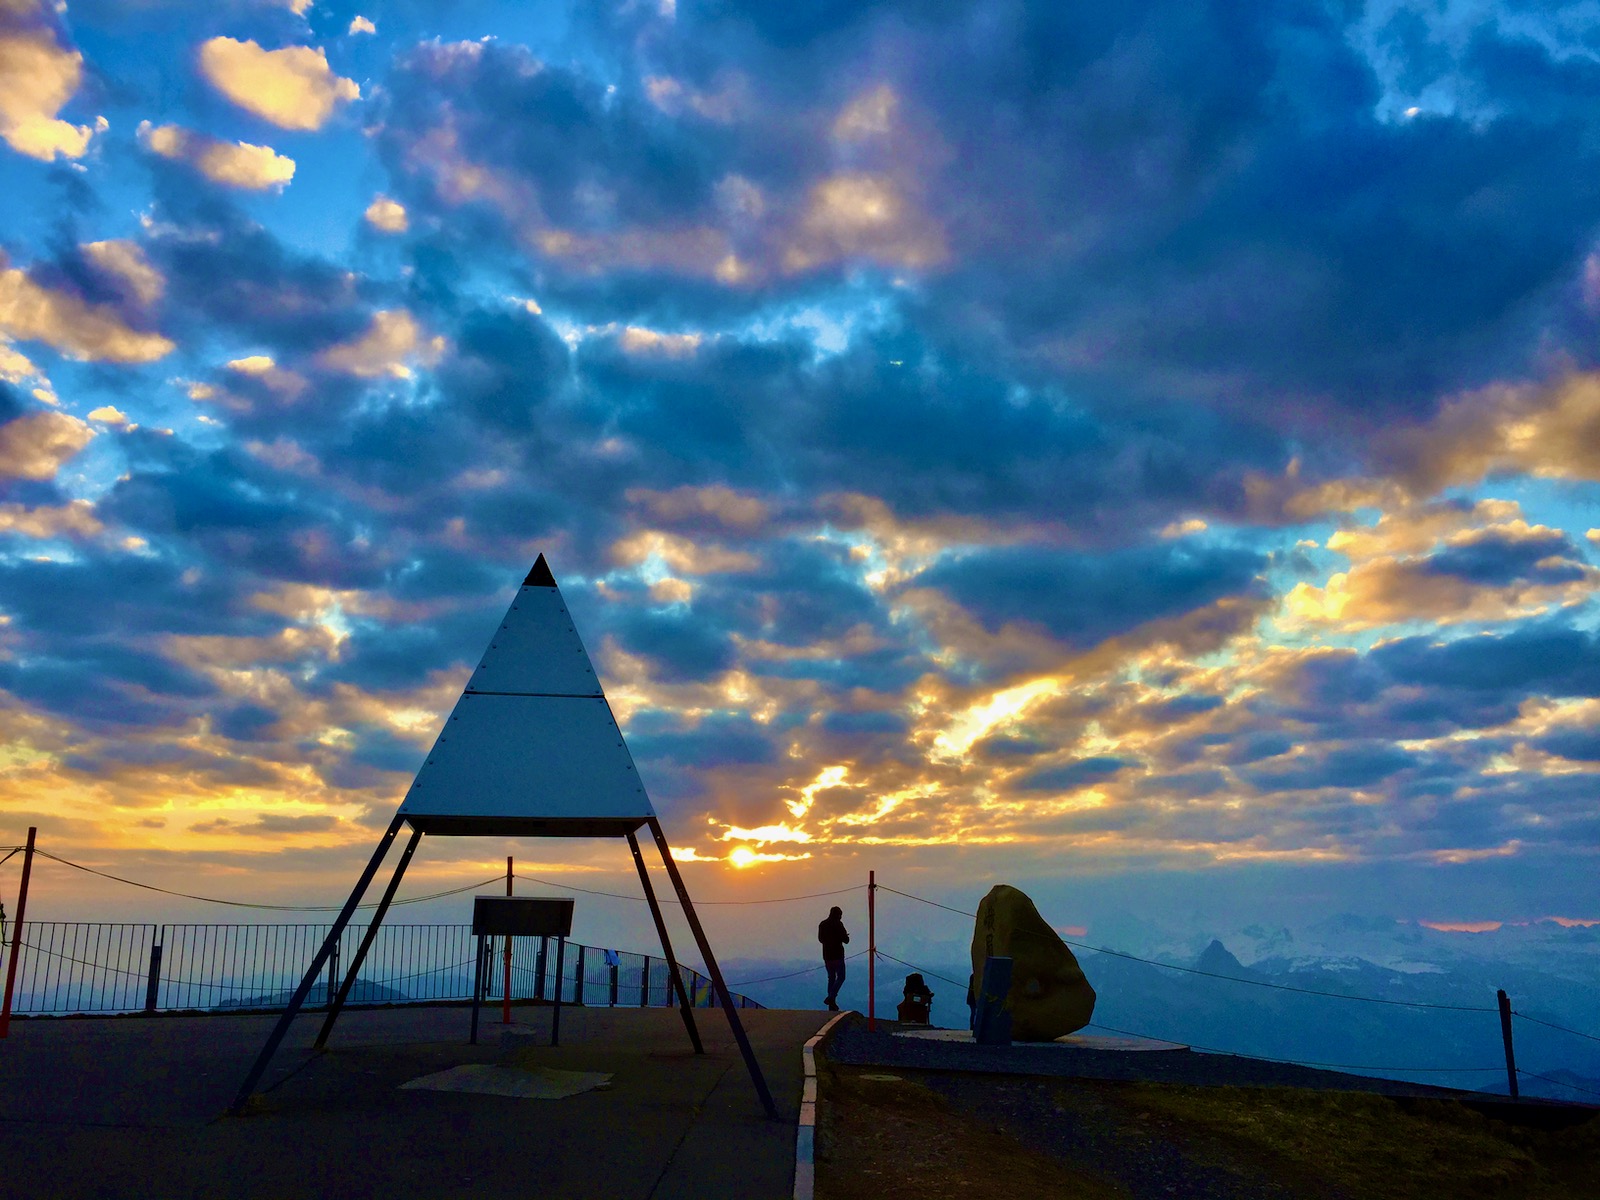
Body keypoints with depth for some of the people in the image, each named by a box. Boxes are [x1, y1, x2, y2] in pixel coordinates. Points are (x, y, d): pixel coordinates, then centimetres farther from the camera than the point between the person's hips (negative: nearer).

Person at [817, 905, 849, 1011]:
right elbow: (846, 940, -13)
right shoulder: (838, 924, -13)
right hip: (837, 955, -6)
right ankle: (831, 997, -12)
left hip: (827, 956, 6)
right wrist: (846, 936, 10)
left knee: (831, 978, 14)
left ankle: (832, 1005, 14)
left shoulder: (822, 924, 5)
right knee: (841, 978, 5)